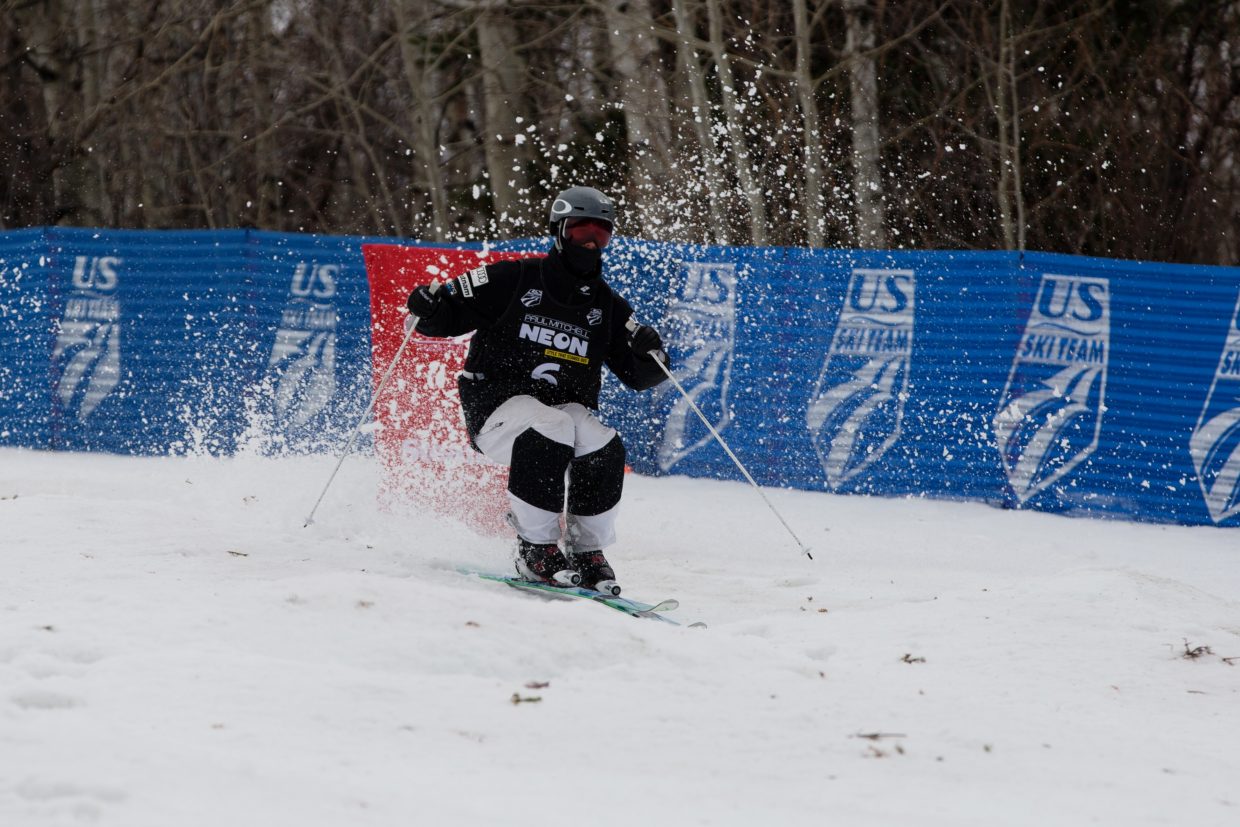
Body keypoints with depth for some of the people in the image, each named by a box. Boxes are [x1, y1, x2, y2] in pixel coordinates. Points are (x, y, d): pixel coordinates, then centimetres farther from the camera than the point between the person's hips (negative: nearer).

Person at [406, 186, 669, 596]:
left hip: (566, 408, 4)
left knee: (604, 447, -28)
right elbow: (448, 314, 0)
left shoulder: (607, 306, 11)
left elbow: (640, 376, 10)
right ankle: (535, 548, -26)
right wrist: (428, 306, -22)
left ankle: (586, 550, -11)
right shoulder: (514, 280, -1)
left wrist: (651, 354, -12)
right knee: (549, 431, -36)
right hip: (497, 406, -4)